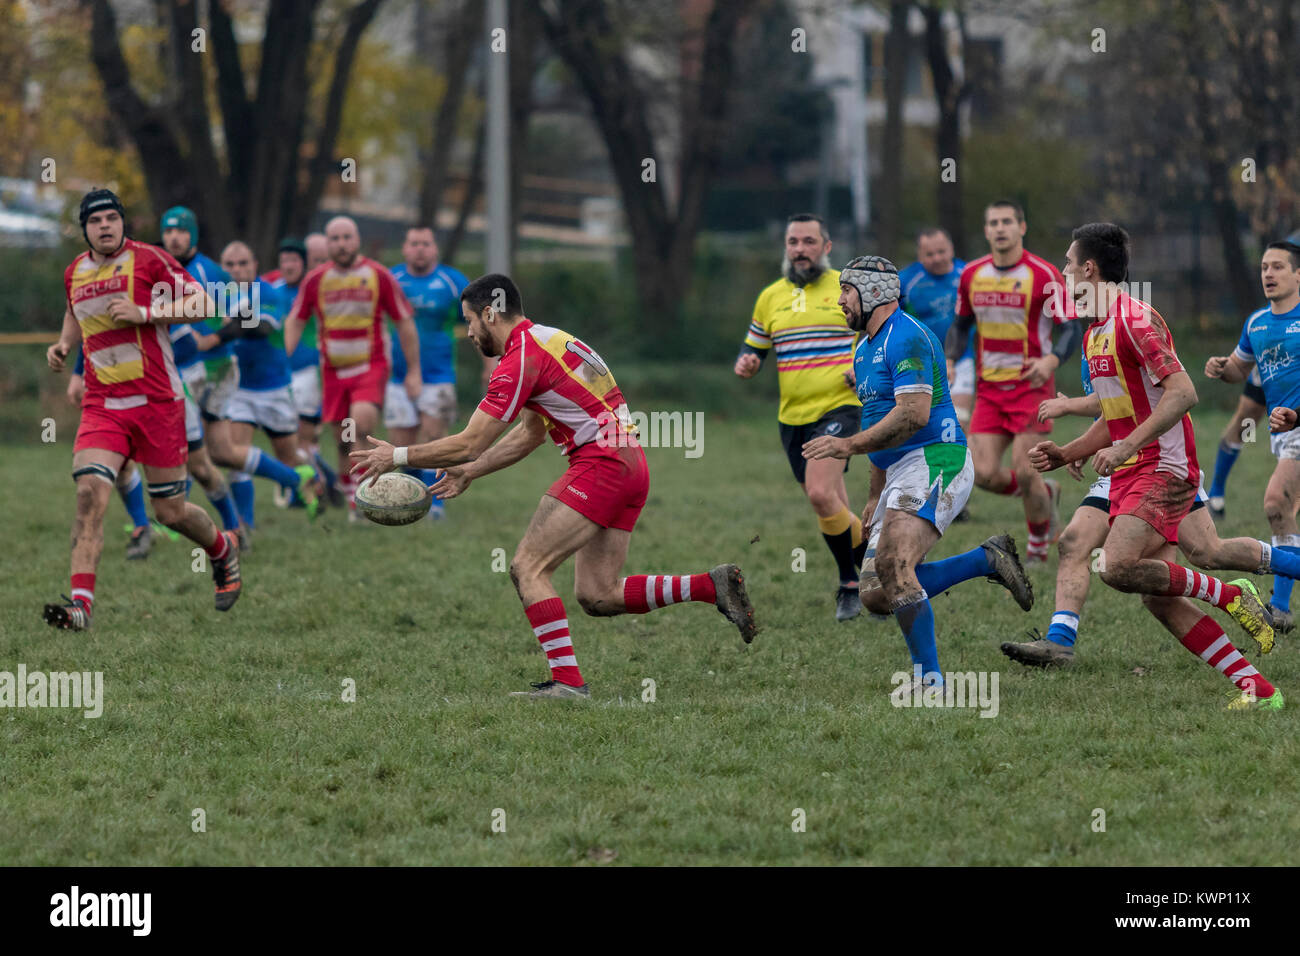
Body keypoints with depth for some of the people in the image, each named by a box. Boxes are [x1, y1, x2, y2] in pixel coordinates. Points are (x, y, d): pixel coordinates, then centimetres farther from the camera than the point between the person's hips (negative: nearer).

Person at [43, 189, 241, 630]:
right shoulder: (75, 273, 10)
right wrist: (63, 345, 12)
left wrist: (144, 313, -19)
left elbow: (202, 302, -10)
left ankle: (223, 550, 38)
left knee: (171, 511, 5)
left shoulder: (148, 259, -7)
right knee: (89, 492, -19)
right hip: (102, 406, 3)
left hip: (157, 402, -3)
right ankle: (80, 602, -23)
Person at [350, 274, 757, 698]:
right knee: (597, 596, 9)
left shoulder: (521, 359, -11)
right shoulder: (547, 340, 20)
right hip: (630, 464, 10)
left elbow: (468, 444, -11)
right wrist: (470, 472, 27)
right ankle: (713, 585, 5)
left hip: (600, 464, -10)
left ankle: (567, 680, -15)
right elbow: (530, 434, 27)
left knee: (527, 568, -9)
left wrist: (398, 456, -1)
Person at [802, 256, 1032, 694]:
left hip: (935, 461, -10)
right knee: (877, 595, 2)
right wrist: (876, 500, 28)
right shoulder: (865, 349, 20)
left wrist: (849, 445, -19)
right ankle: (988, 560, 13)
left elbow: (914, 414, -22)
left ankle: (929, 678, -23)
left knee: (894, 566, -27)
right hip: (901, 472, 10)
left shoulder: (907, 337, -11)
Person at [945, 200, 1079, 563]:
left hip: (1031, 385, -4)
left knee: (1024, 473, -10)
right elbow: (961, 325, 19)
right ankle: (1045, 493, 25)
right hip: (989, 389, 4)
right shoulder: (972, 275, 5)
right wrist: (950, 361, 0)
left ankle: (1038, 546, 15)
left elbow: (1071, 327, -9)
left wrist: (1051, 360, -28)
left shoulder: (1043, 275, -10)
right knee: (983, 474, -6)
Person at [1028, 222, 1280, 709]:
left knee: (1118, 567, -27)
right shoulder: (1095, 333, 18)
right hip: (1129, 474, 9)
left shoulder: (1135, 320, -13)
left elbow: (1183, 392, -22)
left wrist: (1127, 447, -26)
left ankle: (1230, 595, -8)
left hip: (1163, 469, -9)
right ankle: (1257, 688, 0)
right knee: (1160, 600, -1)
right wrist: (1065, 454, 13)